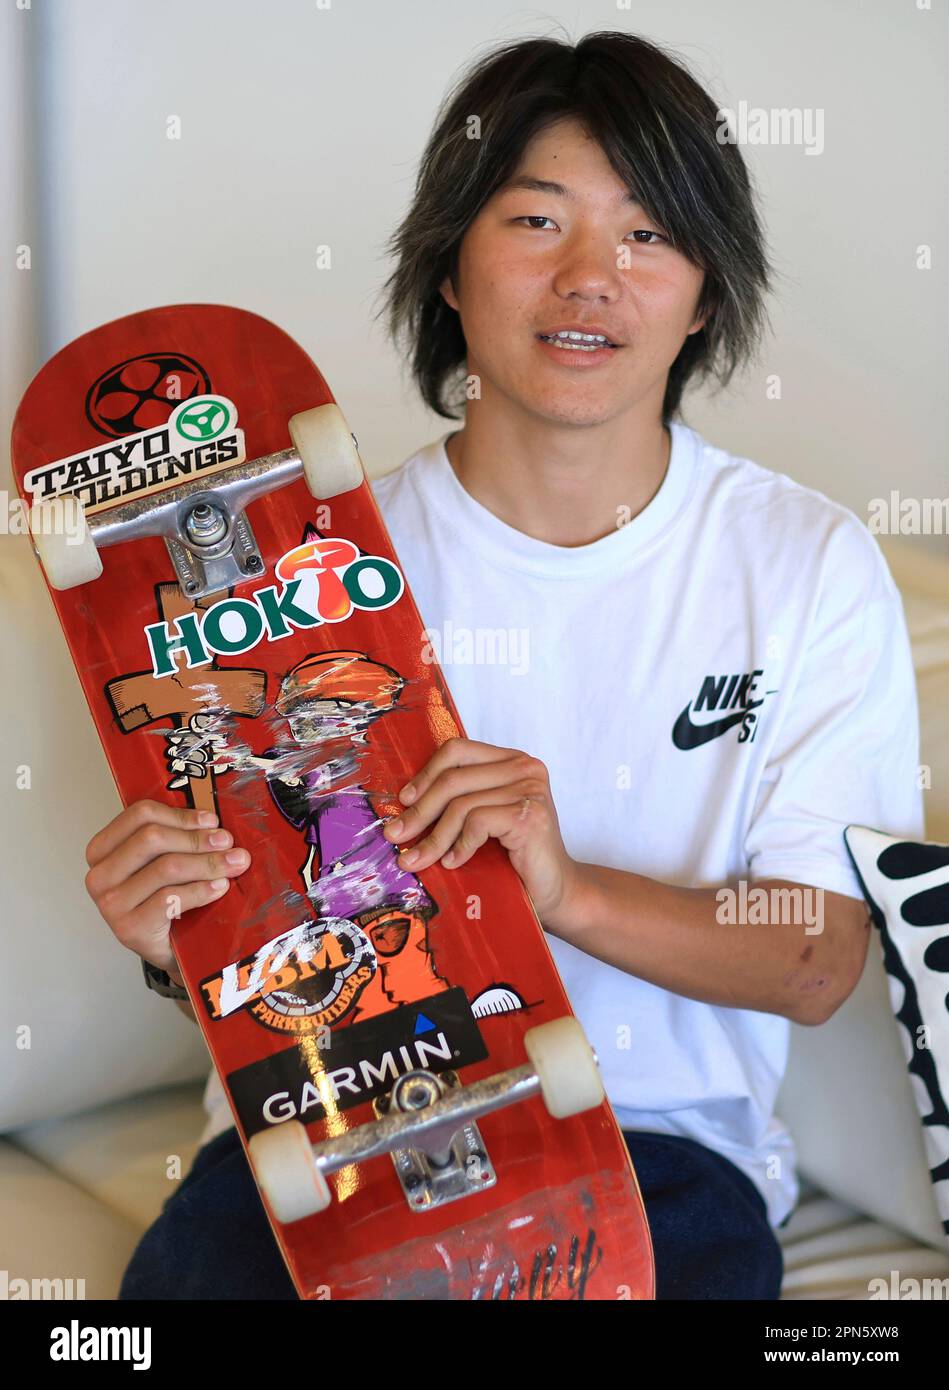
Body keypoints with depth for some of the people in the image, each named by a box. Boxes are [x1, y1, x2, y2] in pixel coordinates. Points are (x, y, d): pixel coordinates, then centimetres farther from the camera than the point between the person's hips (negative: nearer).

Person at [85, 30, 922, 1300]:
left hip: (660, 1134, 1)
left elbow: (817, 963, -4)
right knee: (198, 1269, -28)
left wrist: (567, 889, -21)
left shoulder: (812, 564, -1)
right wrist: (179, 941, -20)